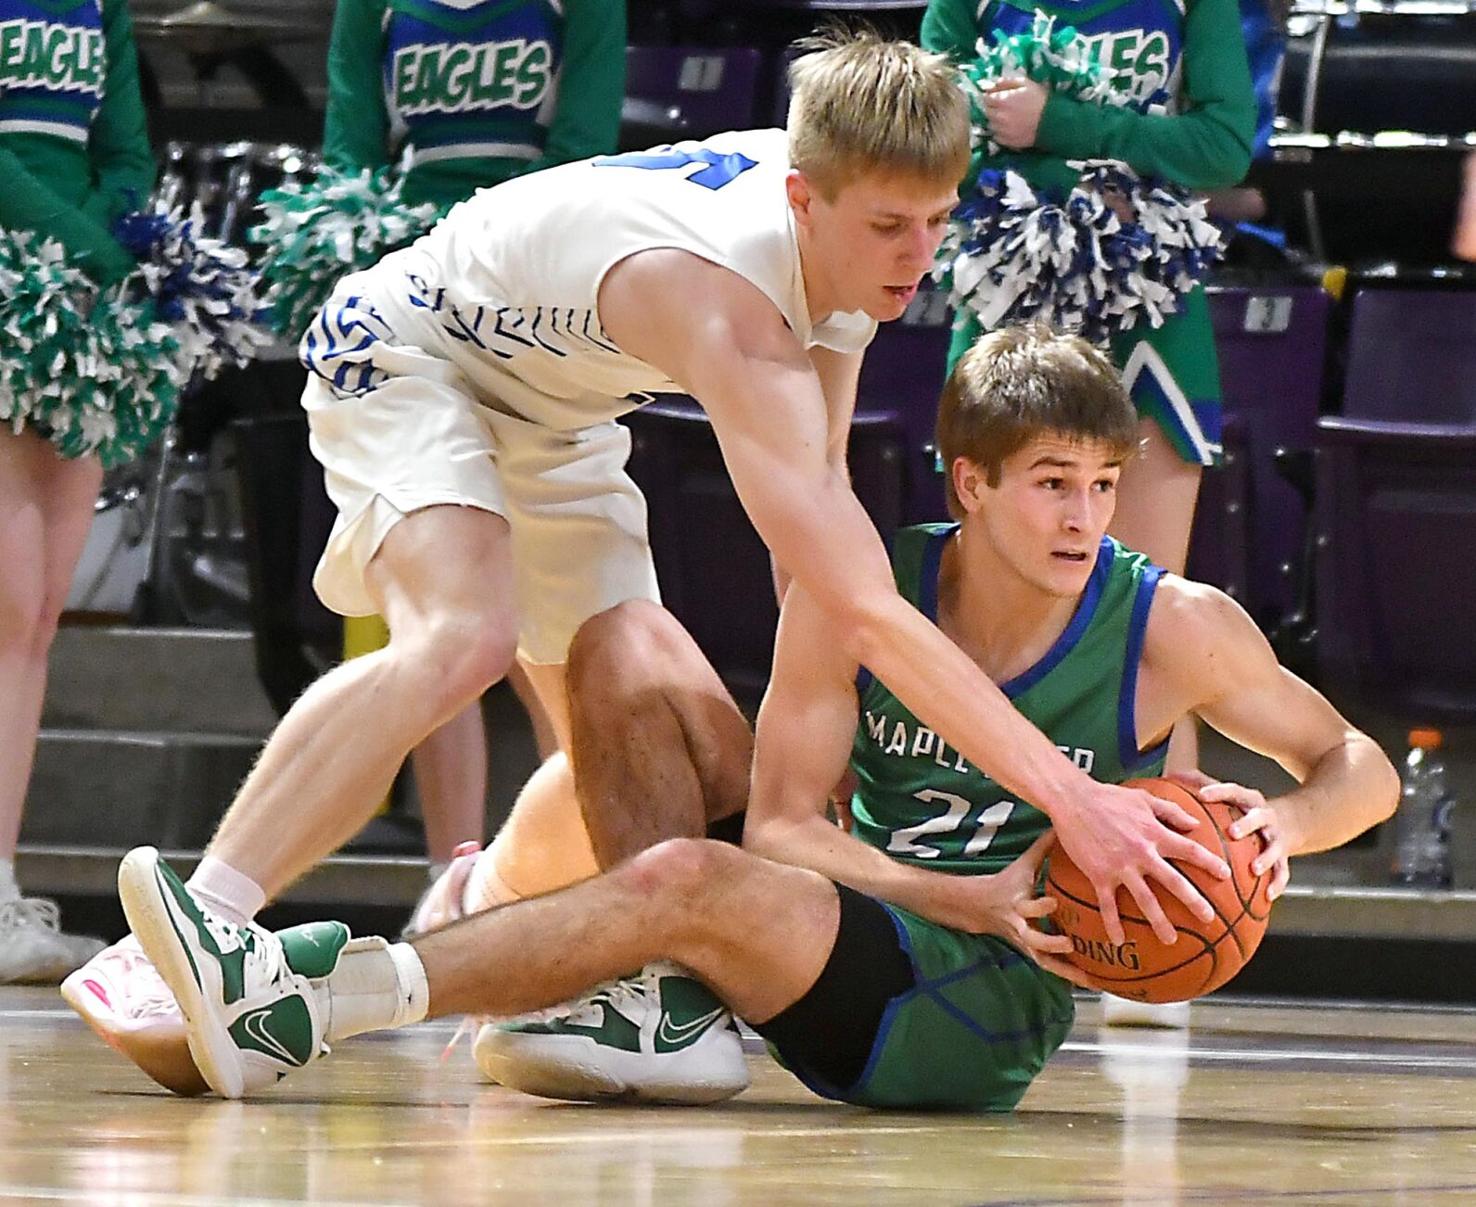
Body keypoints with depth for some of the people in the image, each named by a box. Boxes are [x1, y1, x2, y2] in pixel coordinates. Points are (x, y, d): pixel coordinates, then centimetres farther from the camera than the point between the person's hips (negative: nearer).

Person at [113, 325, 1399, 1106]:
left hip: (985, 1012, -5)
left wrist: (1283, 822, -17)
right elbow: (784, 820, -4)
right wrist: (969, 900, -19)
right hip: (865, 937, 5)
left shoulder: (1177, 627, -4)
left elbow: (1362, 769, 7)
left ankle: (294, 1005, -34)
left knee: (684, 882, -28)